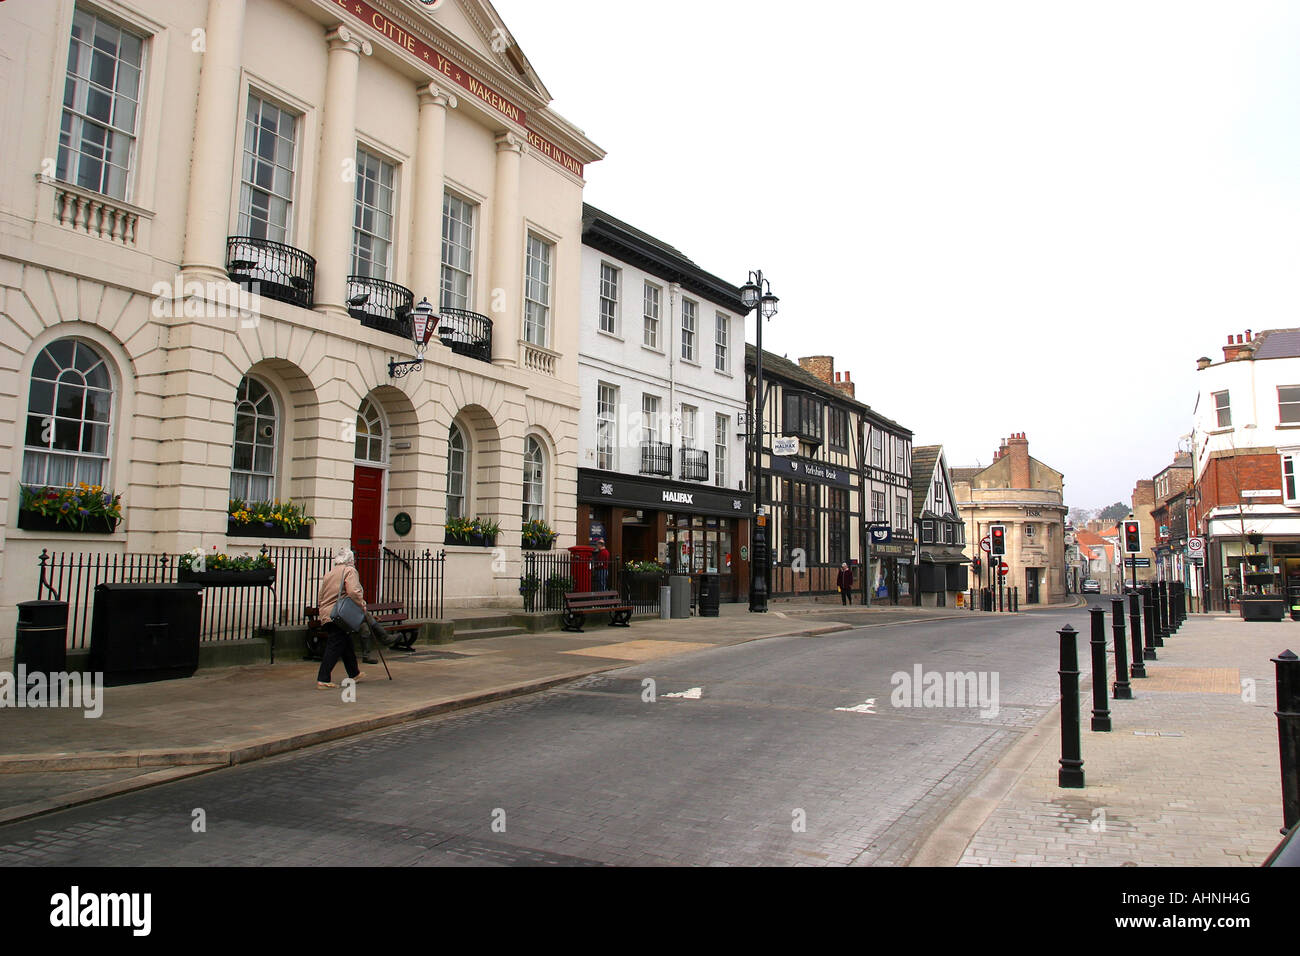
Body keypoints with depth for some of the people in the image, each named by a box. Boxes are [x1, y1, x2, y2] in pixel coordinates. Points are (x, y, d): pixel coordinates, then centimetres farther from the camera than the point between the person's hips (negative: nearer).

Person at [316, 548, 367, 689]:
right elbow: (354, 592, -20)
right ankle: (323, 679, -11)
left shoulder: (329, 573, 20)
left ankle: (354, 673, 31)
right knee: (335, 647, -8)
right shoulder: (350, 571, -4)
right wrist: (362, 604, -8)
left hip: (325, 614, 9)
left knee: (347, 644, 20)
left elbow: (320, 597, 21)